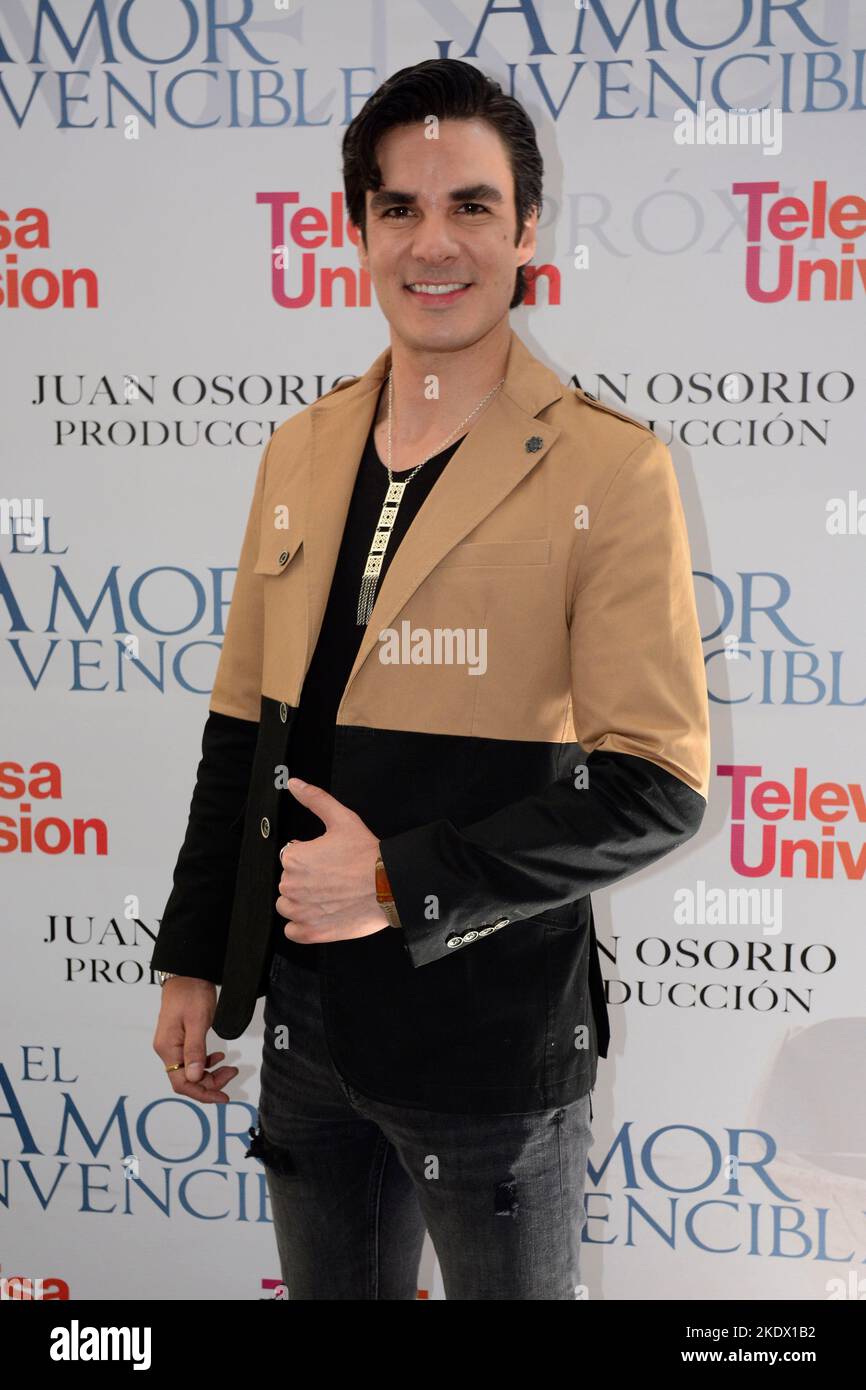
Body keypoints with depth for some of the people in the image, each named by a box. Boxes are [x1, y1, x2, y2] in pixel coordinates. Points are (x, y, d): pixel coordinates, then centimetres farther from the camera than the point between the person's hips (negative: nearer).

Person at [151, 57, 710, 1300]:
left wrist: (399, 885, -19)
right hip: (308, 1022, 5)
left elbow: (658, 786, -16)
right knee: (327, 1288, 23)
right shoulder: (301, 452, 4)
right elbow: (243, 725, 9)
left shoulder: (608, 469, -13)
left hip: (494, 1046, -5)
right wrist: (195, 961, 9)